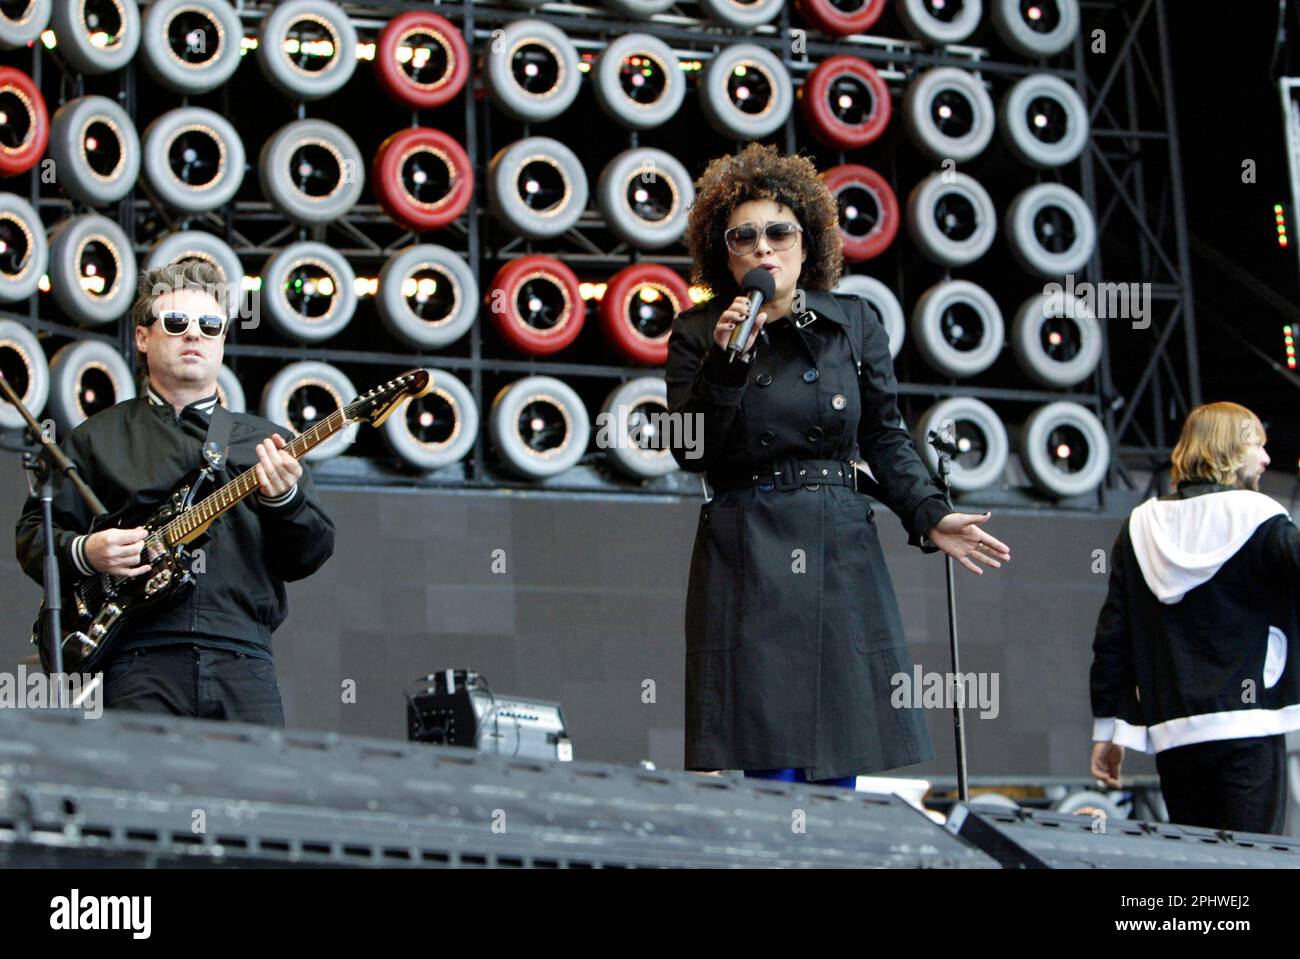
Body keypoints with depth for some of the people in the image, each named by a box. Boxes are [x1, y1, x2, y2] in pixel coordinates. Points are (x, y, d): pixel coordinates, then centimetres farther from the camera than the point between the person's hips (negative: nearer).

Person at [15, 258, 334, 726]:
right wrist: (84, 552, -8)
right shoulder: (98, 438, 15)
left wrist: (285, 499, -11)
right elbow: (33, 532, 13)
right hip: (141, 660, -1)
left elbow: (309, 558, 10)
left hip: (242, 661, 2)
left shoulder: (265, 441, 18)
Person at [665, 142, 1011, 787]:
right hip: (745, 560, -3)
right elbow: (689, 451, -6)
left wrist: (930, 516, 3)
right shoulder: (698, 334, 3)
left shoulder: (853, 325, 9)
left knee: (838, 775, 1)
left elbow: (886, 436, 15)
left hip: (841, 556, 3)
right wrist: (724, 361, -16)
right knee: (771, 773, -10)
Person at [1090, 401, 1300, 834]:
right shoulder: (1257, 519, -3)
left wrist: (1107, 727, 15)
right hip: (1247, 728, -5)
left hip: (1172, 734, 5)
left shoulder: (1140, 527, 11)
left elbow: (1112, 636, 11)